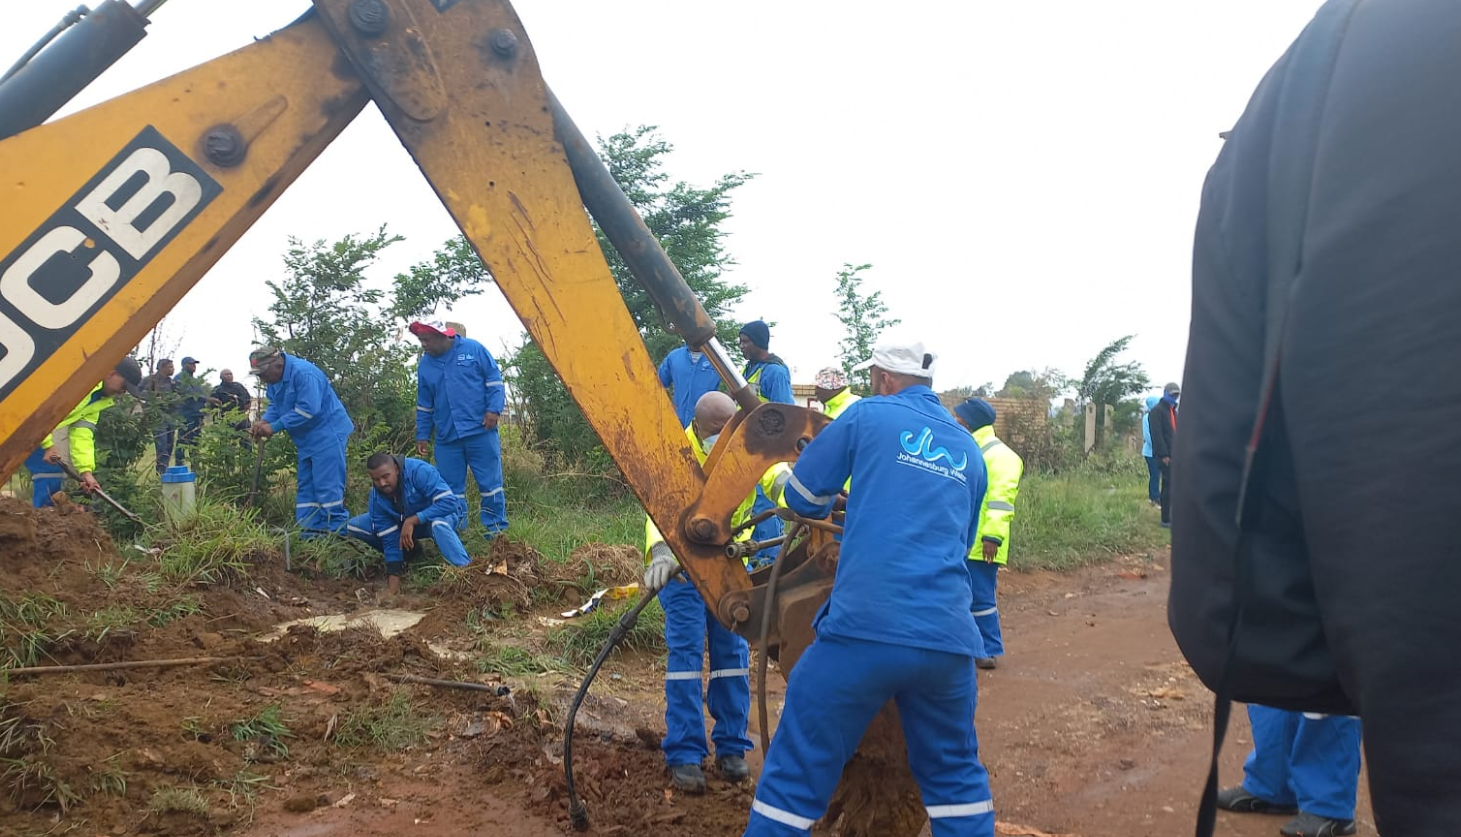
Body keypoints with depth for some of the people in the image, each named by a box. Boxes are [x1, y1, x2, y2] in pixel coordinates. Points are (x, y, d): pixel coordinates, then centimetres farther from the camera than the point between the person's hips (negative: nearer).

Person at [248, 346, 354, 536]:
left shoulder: (303, 373, -25)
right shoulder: (274, 380, 6)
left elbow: (307, 409, -30)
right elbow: (275, 406, 15)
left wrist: (274, 427, -25)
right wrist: (264, 421, -7)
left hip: (327, 435, -10)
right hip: (307, 440, 10)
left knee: (327, 486, -11)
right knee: (306, 486, 11)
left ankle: (337, 533, -6)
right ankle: (310, 532, 17)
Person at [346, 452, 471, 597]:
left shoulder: (419, 471, -32)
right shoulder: (376, 496, -18)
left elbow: (449, 502, -38)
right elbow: (389, 538, -15)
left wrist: (412, 521, -39)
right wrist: (393, 582, -19)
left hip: (443, 515, -5)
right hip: (405, 522, 6)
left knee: (438, 524, -43)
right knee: (353, 527, -8)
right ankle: (409, 550, 5)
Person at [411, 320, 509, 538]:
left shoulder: (473, 349, -2)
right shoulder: (425, 365, 10)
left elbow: (494, 379, 2)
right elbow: (424, 406, 16)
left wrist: (493, 408, -9)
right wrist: (422, 436, 14)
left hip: (481, 432, -3)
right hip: (446, 438, 4)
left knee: (490, 483, 0)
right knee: (450, 490, 6)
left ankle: (497, 531, 9)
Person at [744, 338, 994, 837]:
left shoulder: (869, 416, 5)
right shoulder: (969, 452, 18)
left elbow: (801, 496, 10)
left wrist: (828, 509, 34)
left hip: (865, 628, -5)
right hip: (947, 637, 5)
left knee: (797, 772, 4)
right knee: (955, 774, 22)